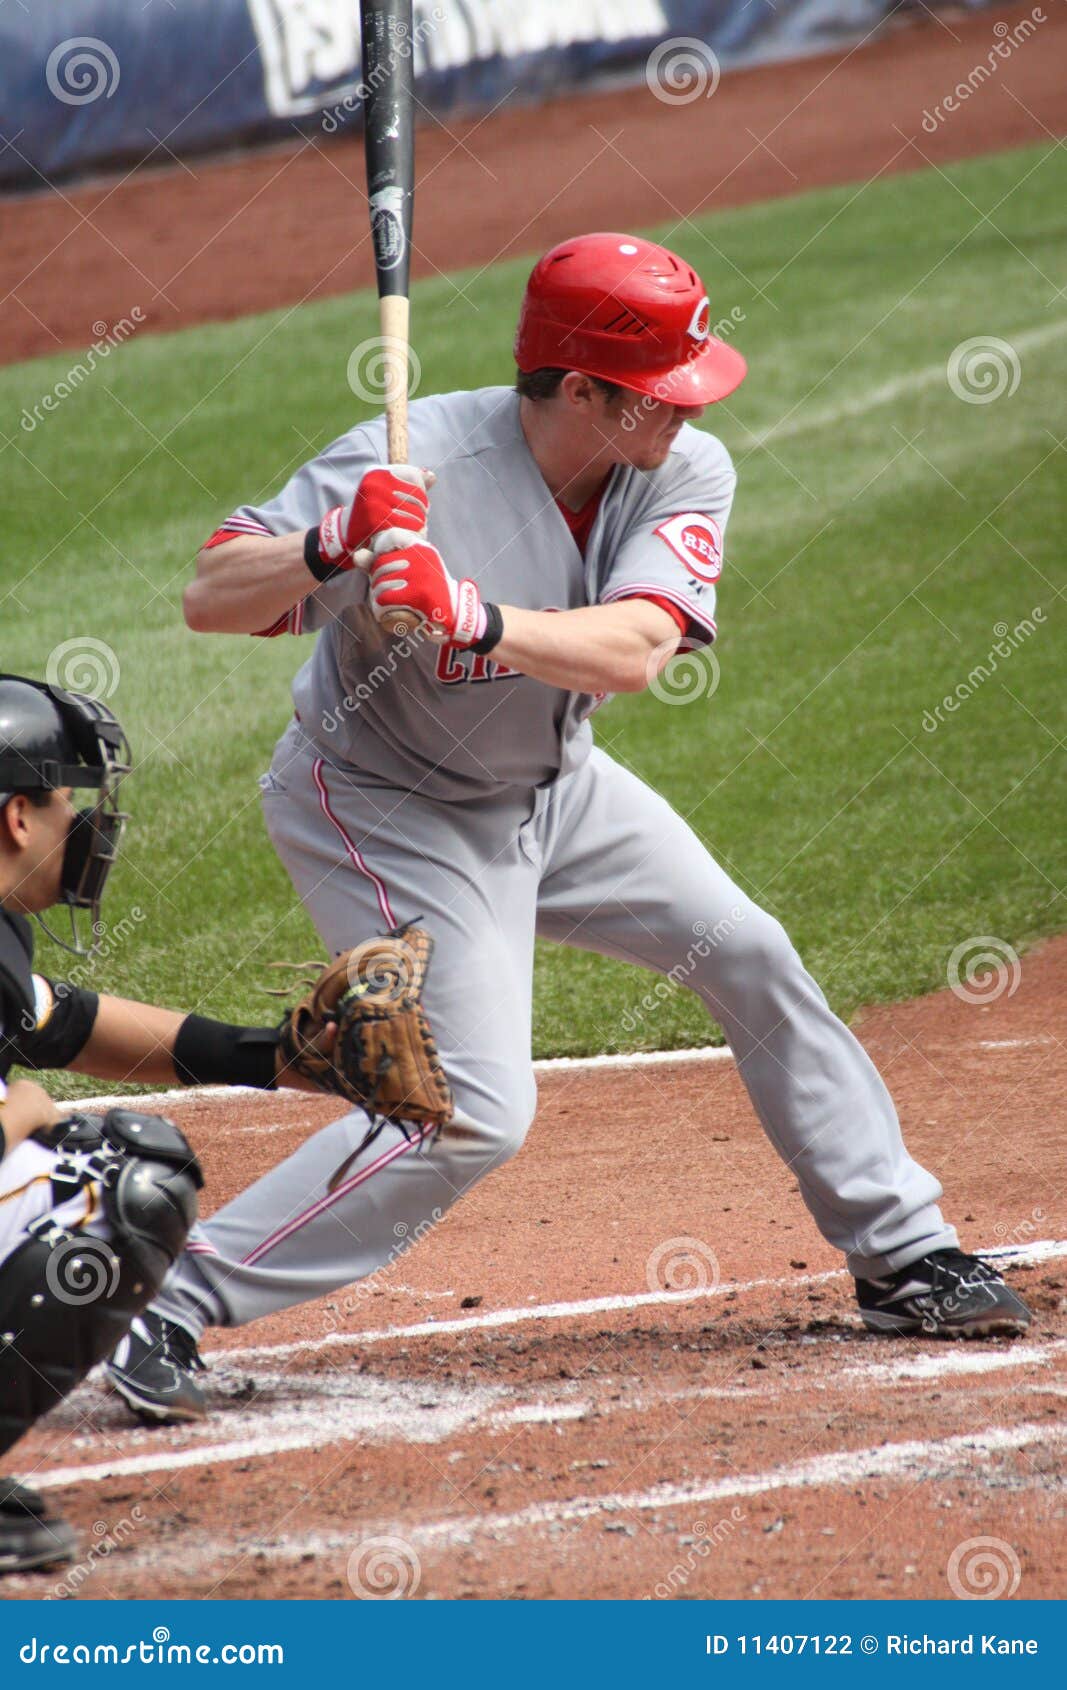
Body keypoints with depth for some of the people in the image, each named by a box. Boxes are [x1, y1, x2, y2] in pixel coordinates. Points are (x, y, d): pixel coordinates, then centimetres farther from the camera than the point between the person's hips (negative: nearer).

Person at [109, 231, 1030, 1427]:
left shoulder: (685, 472, -15)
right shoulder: (415, 467, -29)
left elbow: (630, 653, -31)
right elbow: (210, 601, -31)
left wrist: (473, 617, -47)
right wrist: (331, 549, -51)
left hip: (548, 787, 7)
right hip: (385, 809, -7)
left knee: (751, 959, 11)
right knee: (476, 1111, -18)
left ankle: (902, 1255, 26)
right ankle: (175, 1305, -13)